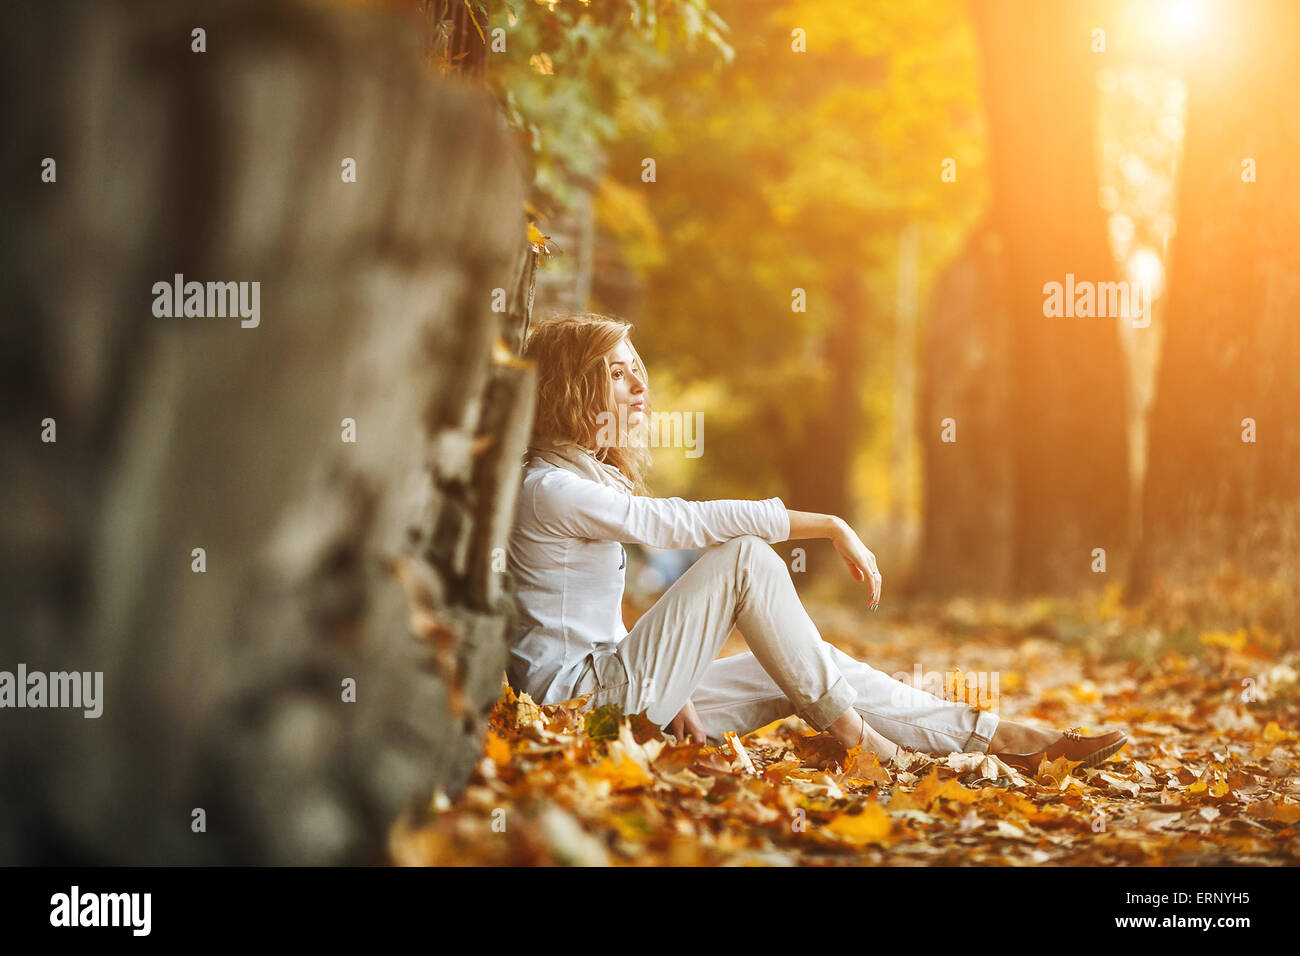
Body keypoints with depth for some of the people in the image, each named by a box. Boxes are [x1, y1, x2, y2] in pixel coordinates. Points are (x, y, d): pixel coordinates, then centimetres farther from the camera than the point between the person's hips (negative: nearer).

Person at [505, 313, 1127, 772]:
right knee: (745, 556, -16)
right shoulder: (550, 489, -15)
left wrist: (671, 690, 3)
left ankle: (994, 737, 7)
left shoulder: (588, 476, 17)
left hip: (620, 690, 9)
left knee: (812, 665, 5)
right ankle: (847, 731, -9)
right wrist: (830, 527, -17)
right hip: (583, 700, -9)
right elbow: (693, 522, -20)